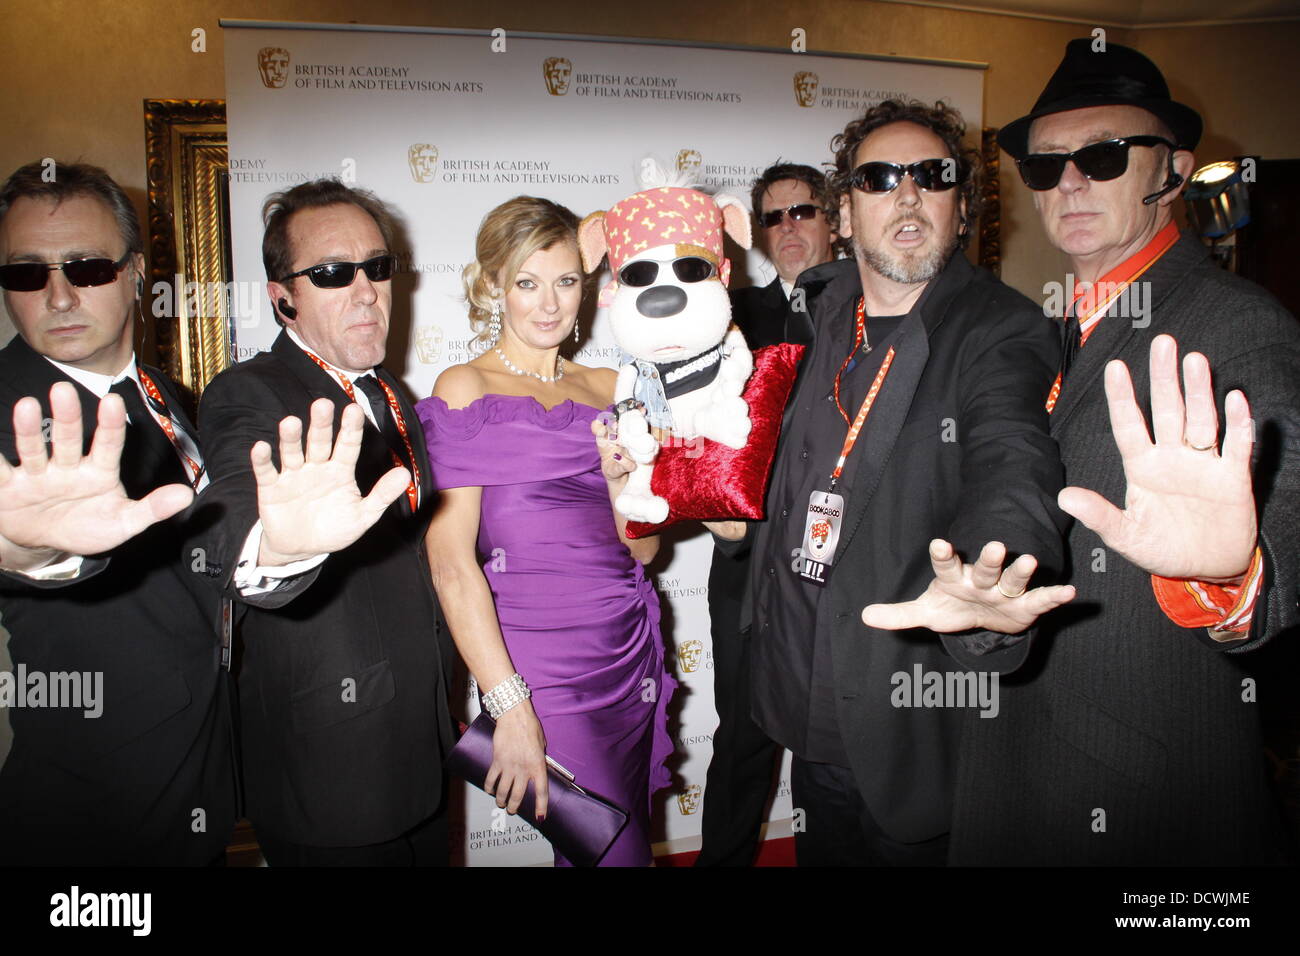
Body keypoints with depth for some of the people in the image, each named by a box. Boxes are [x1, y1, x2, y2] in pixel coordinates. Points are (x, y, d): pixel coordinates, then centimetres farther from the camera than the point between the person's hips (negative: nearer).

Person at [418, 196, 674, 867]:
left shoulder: (607, 388, 11)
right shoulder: (465, 389, -3)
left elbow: (643, 548, 10)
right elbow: (451, 563, -11)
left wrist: (618, 478, -9)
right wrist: (508, 705, -16)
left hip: (629, 654, 5)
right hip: (538, 667, -5)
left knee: (620, 832, 14)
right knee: (616, 853, -3)